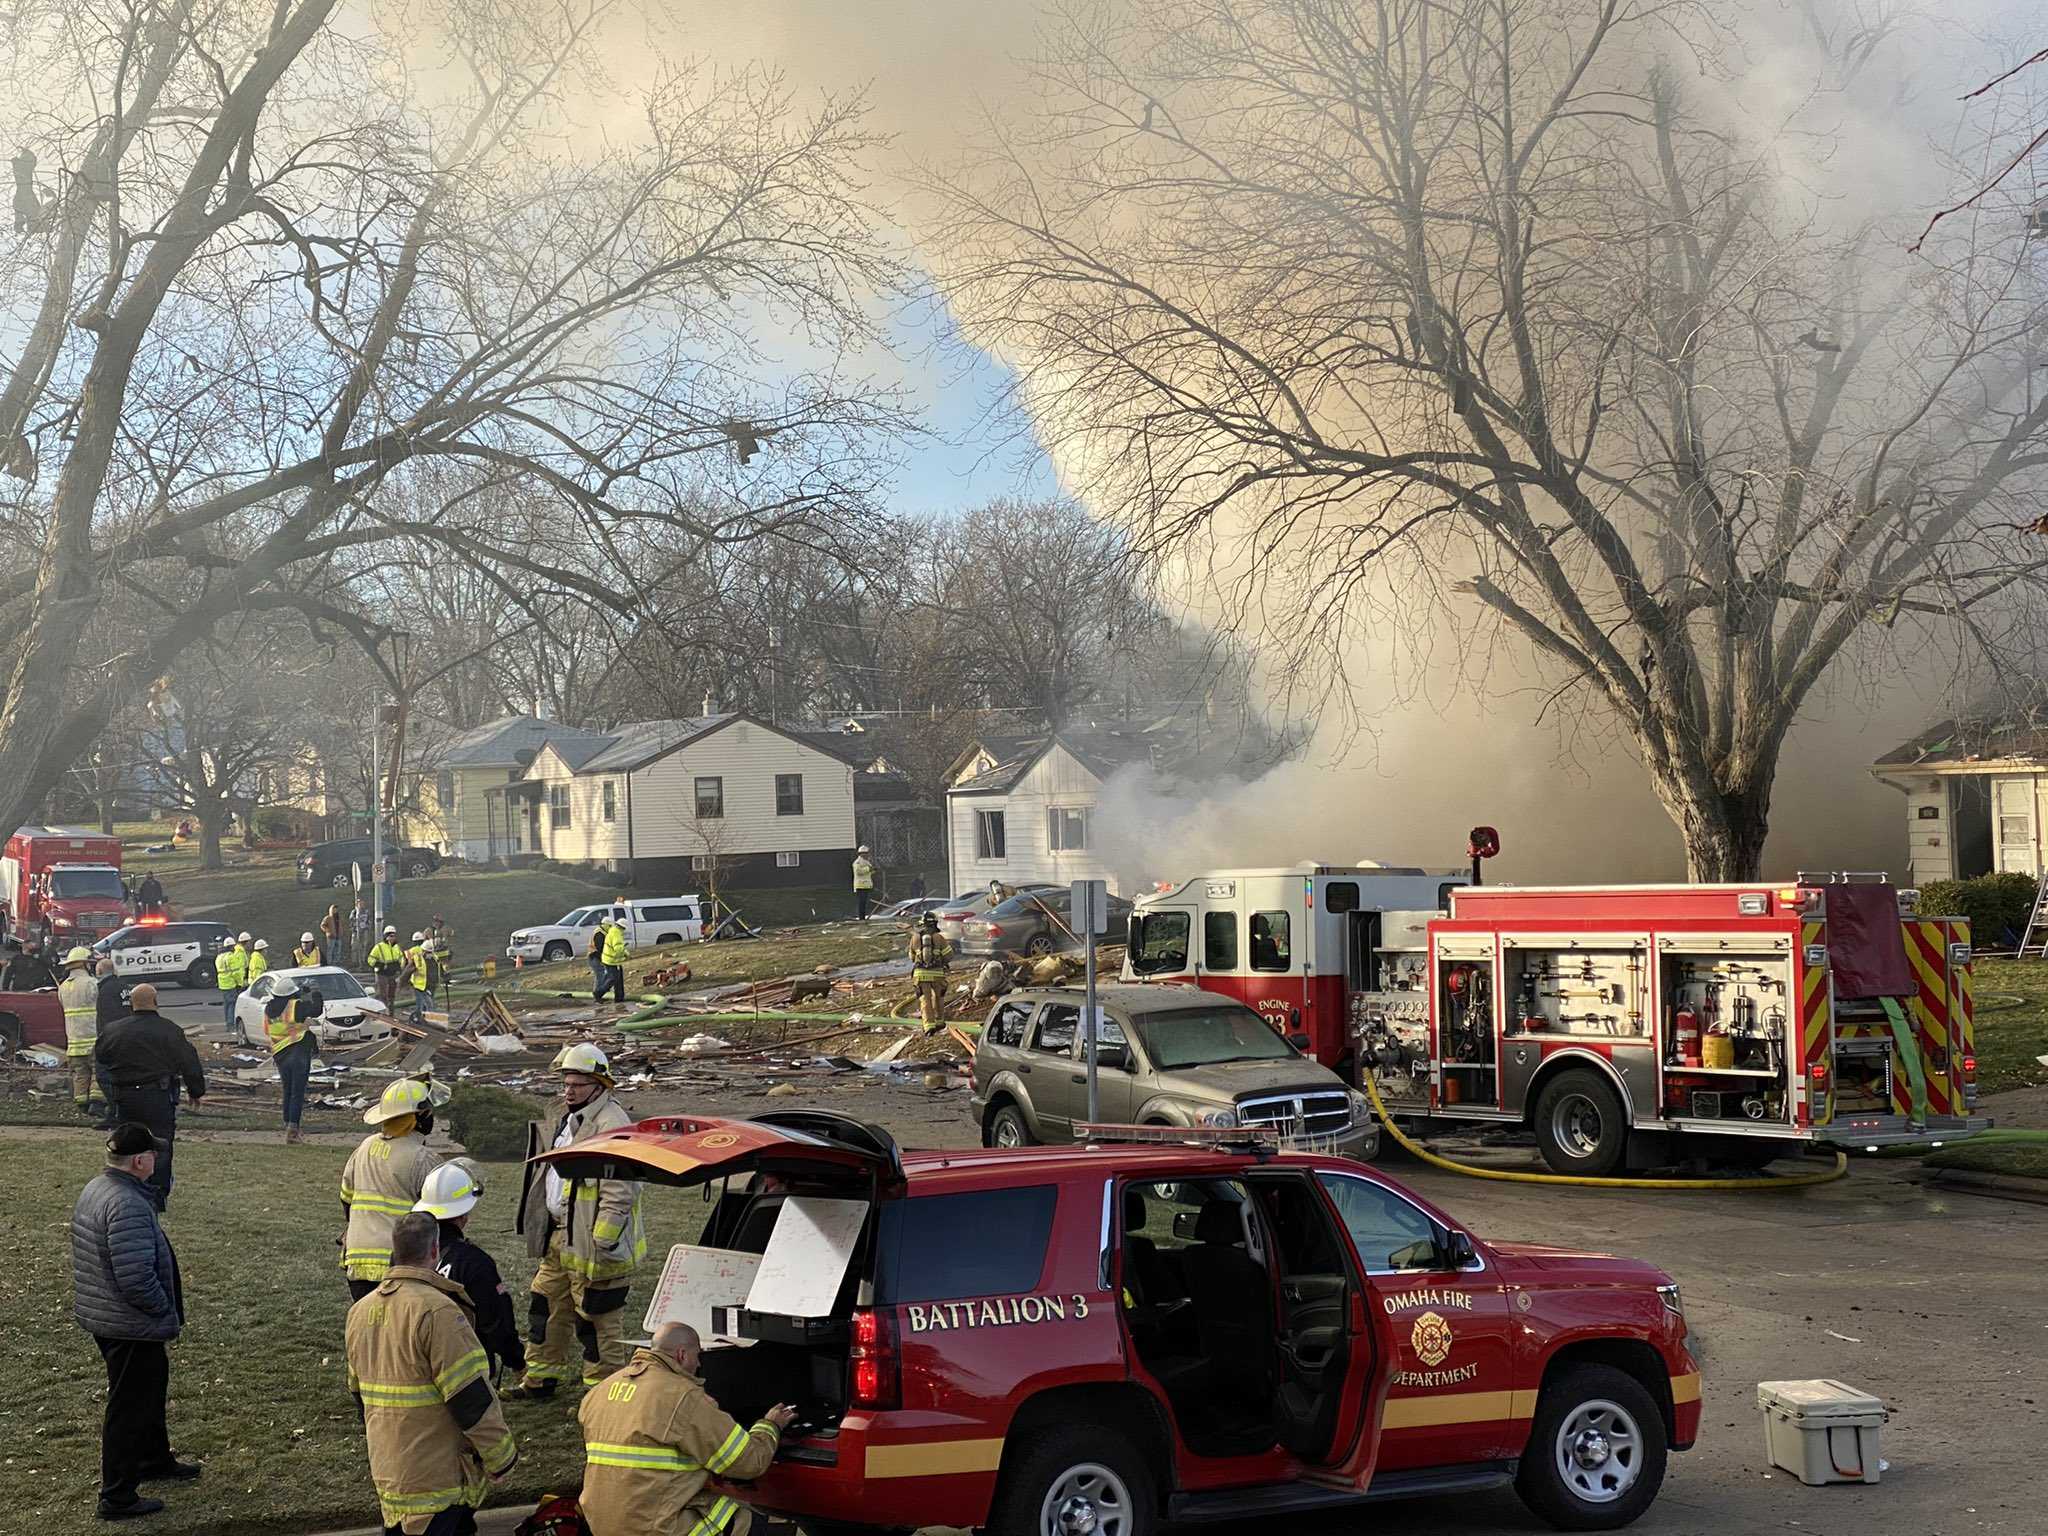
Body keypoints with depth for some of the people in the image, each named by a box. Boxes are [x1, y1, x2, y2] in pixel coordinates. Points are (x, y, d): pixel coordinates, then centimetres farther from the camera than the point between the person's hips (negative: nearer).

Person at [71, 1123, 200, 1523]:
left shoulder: (93, 1190, 5)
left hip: (101, 1317, 10)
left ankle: (155, 1460, 45)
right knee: (129, 1407, 2)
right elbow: (137, 1278, -32)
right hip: (131, 1327, -10)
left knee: (152, 1386, 27)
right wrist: (165, 1310, -14)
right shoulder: (127, 1205, -29)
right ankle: (117, 1497, 11)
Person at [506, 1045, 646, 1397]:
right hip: (559, 1239, 10)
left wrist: (602, 1245, -24)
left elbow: (619, 1193, -23)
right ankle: (541, 1377, 33)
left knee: (597, 1320, -1)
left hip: (590, 1245, -10)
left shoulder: (611, 1126, -18)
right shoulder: (568, 1121, 15)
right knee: (546, 1306, 19)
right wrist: (550, 1232, 25)